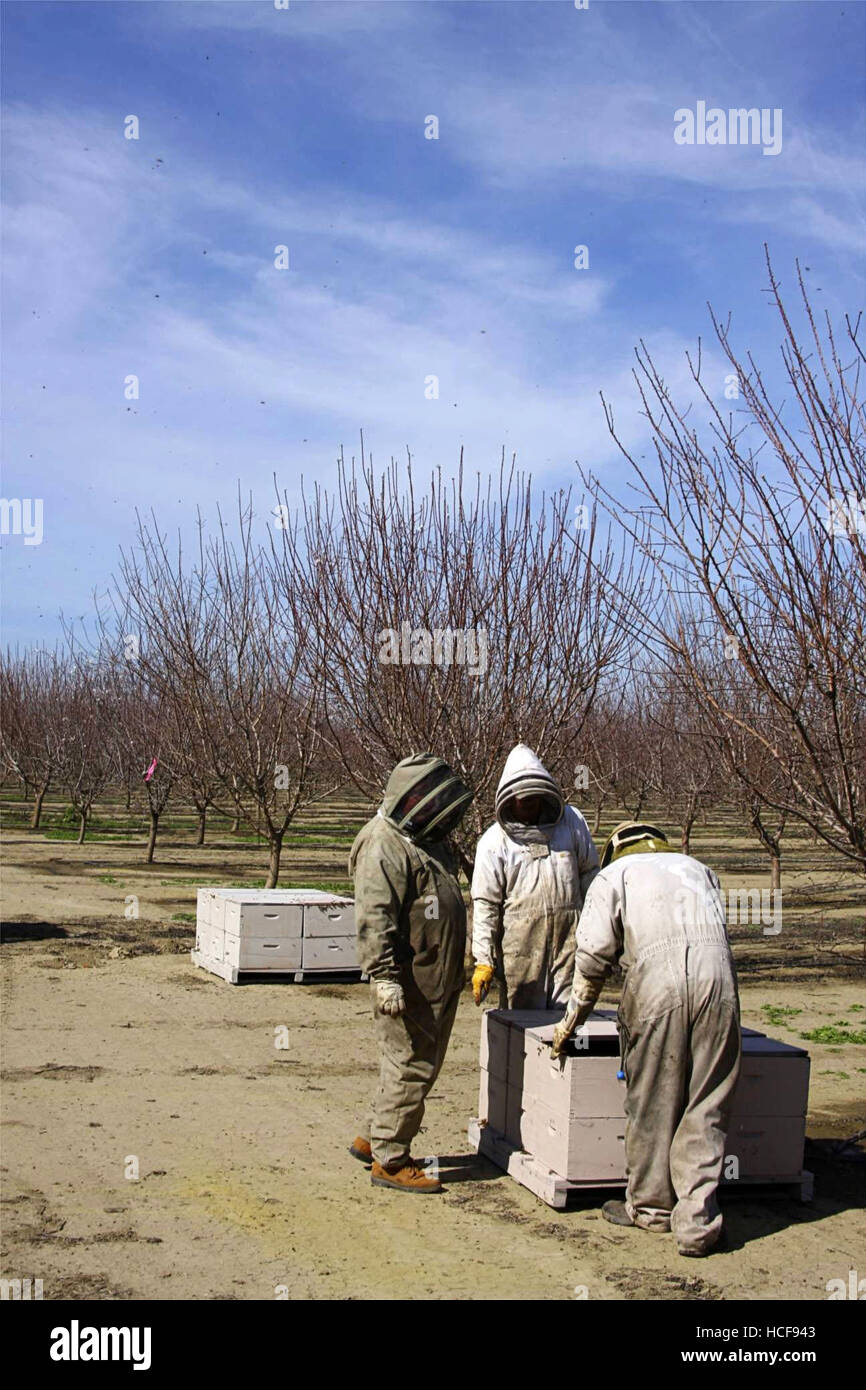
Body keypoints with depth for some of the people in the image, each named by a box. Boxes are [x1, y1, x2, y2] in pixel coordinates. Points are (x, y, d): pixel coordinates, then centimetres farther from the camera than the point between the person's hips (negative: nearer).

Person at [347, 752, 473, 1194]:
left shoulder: (425, 839, 16)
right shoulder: (384, 846, -16)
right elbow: (374, 918, -23)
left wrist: (458, 971, 28)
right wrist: (384, 977, -28)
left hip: (437, 981, 10)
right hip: (409, 984, -10)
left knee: (422, 1064, 17)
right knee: (409, 1067, -4)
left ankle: (373, 1139, 30)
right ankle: (389, 1160, 5)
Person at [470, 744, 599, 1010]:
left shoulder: (572, 822, 6)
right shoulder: (494, 841, -2)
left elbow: (589, 875, 17)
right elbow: (485, 905, -2)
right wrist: (483, 960, -6)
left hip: (569, 941, 2)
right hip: (519, 948, -2)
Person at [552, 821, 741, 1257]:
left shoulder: (615, 874, 19)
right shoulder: (697, 868, 30)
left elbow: (593, 956, 10)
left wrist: (571, 1022, 20)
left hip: (657, 977, -3)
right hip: (718, 974, 3)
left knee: (652, 1105, 10)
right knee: (706, 1107, 7)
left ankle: (651, 1206, 24)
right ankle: (696, 1221, 3)